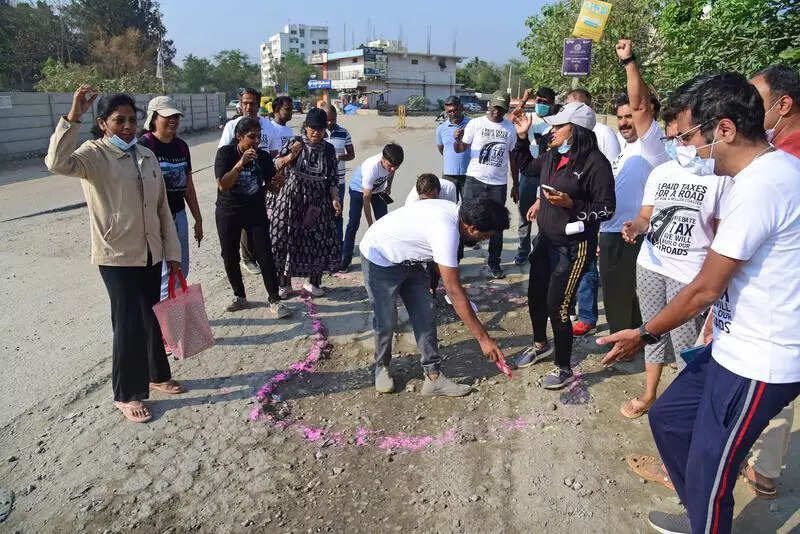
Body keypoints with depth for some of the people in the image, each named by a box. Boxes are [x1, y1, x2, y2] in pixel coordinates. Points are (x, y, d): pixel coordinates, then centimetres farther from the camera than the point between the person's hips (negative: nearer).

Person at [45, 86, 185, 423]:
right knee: (129, 324, -1)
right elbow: (58, 163, -33)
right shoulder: (94, 155, -9)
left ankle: (157, 376, 37)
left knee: (152, 319, 18)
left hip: (151, 254, 6)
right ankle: (126, 395, 17)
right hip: (116, 256, -6)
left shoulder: (147, 156, 7)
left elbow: (162, 208, 9)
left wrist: (172, 253, 7)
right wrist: (73, 116, -36)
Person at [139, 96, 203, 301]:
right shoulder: (144, 146, -11)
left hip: (179, 214, 7)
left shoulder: (181, 146, 10)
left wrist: (198, 219, 18)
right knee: (167, 275, -6)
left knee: (181, 272, 14)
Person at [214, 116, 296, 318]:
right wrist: (240, 164, -31)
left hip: (256, 213, 1)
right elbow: (222, 185, -21)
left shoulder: (262, 156, -4)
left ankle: (275, 301, 2)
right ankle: (240, 297, 28)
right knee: (230, 257, 9)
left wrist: (282, 164, -17)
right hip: (228, 214, 0)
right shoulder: (226, 153, -10)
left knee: (265, 256, -6)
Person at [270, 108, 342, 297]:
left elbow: (332, 179, 6)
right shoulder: (293, 143, -2)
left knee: (318, 241, 5)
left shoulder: (329, 149, 4)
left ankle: (314, 282, 24)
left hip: (317, 203, 2)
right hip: (291, 200, -2)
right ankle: (284, 284, 18)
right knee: (287, 240, 2)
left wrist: (335, 199, -8)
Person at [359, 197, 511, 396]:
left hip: (408, 259, 9)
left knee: (424, 317, 1)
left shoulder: (455, 211, -10)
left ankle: (433, 376, 6)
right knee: (385, 322, -2)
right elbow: (455, 292, -35)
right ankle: (381, 368, 25)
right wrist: (483, 338, -31)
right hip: (380, 261, -8)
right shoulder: (446, 231, -37)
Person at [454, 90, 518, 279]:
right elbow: (460, 149, -3)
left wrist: (516, 183, 13)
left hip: (498, 183, 2)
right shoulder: (475, 123, 1)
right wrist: (457, 139, -26)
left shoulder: (510, 128, 8)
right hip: (475, 179, -2)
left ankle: (494, 262, 19)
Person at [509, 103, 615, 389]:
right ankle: (540, 344, 47)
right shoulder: (553, 156, 4)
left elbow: (606, 209, -17)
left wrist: (571, 204, -28)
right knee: (536, 296, 20)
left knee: (557, 306, -3)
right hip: (545, 239, 8)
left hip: (572, 245, -8)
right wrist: (522, 136, 14)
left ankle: (565, 369, 19)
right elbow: (527, 167, 24)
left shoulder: (595, 162, -18)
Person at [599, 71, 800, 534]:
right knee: (668, 416, 21)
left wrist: (644, 335, -7)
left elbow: (706, 290, -19)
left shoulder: (759, 187, -25)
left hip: (758, 365, -10)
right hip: (737, 347, 10)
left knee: (707, 474, 4)